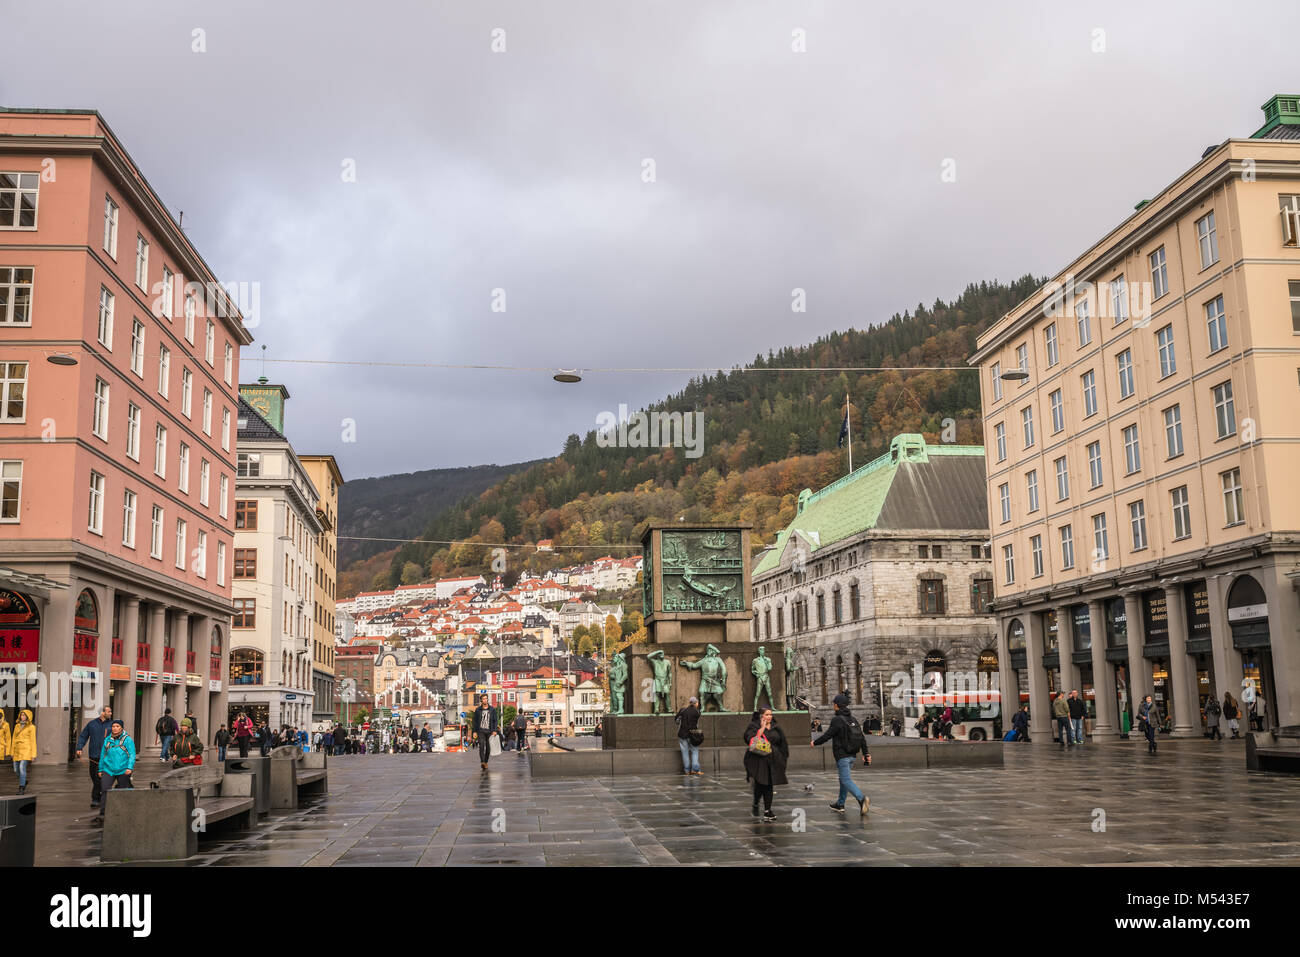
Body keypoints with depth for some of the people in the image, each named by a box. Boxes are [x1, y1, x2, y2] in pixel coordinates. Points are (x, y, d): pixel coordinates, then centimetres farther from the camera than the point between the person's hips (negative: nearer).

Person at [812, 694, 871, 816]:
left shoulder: (837, 720, -14)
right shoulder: (853, 719, 10)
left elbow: (827, 735, -13)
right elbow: (862, 737, 11)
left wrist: (815, 743, 3)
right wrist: (866, 753, 17)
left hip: (842, 755, -8)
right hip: (852, 755, 8)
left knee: (846, 780, -10)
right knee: (844, 779, 18)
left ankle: (862, 798, -28)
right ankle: (840, 804, 27)